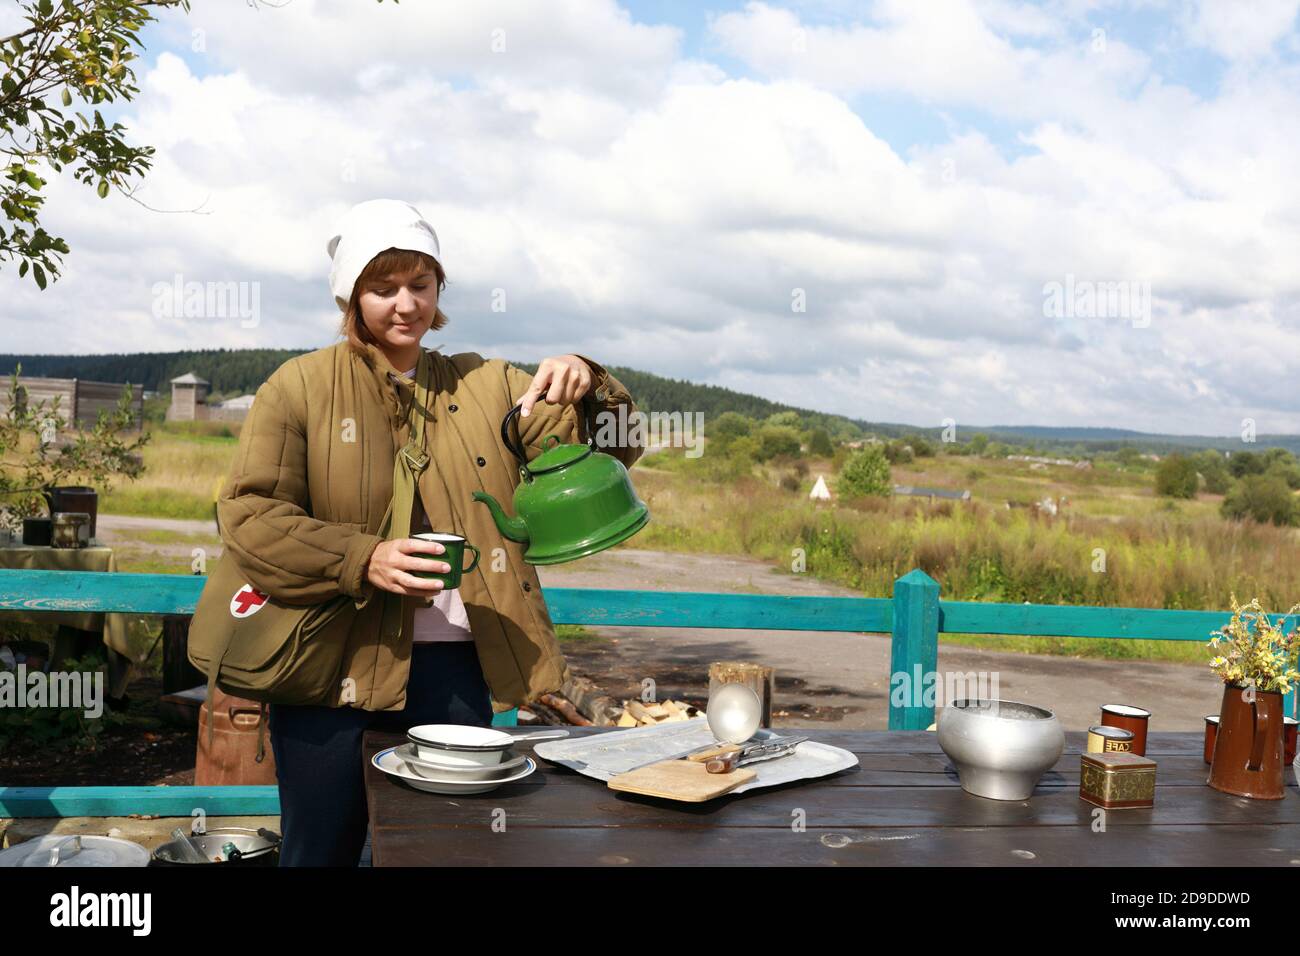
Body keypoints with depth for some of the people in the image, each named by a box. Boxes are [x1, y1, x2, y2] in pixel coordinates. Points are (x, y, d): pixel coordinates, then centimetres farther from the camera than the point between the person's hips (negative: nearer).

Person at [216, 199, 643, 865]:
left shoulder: (484, 386, 12)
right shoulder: (301, 386, 2)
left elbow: (602, 456, 7)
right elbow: (247, 515, -7)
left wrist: (588, 392, -15)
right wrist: (361, 559, -21)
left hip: (457, 667, 3)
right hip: (335, 666, -2)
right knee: (320, 850, 9)